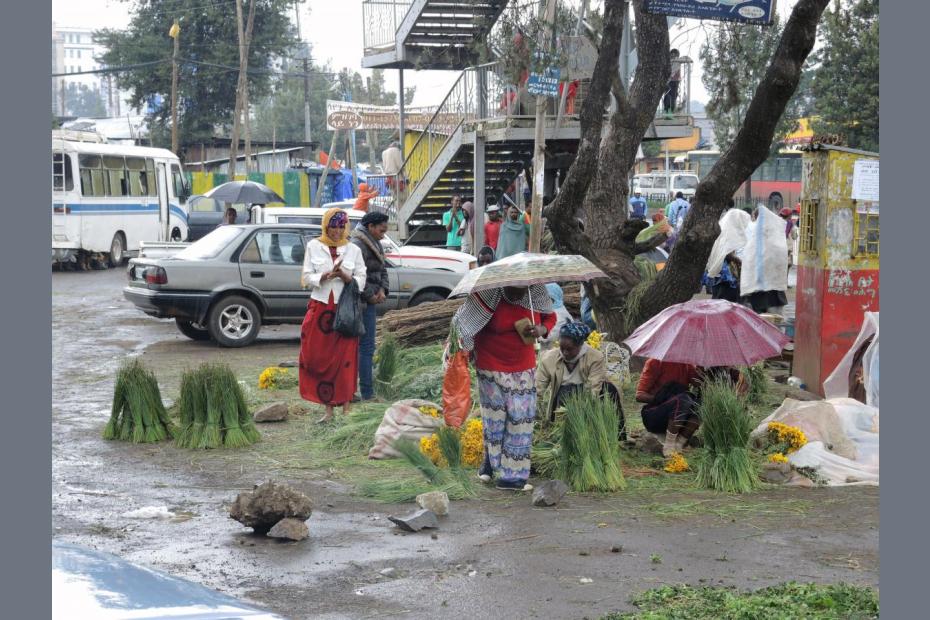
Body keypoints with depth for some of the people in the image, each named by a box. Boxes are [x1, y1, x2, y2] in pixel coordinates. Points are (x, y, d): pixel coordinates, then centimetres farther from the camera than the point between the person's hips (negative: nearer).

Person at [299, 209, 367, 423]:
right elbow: (306, 279, 4)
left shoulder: (353, 250, 6)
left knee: (344, 360, -4)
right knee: (318, 359, -1)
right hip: (319, 309, 1)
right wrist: (325, 276, -14)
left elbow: (361, 281, 6)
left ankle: (346, 408, 3)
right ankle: (328, 409, 8)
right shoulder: (314, 246, 7)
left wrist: (346, 277, -14)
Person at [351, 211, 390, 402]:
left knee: (365, 347, 12)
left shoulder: (375, 245, 17)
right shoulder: (358, 245, -15)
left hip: (371, 302, 10)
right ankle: (367, 394, -7)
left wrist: (382, 290, 2)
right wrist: (370, 295, -15)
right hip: (362, 303, -10)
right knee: (366, 347, -9)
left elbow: (382, 271, 21)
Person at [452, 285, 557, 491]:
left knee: (521, 418, 1)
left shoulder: (536, 294, -7)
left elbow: (550, 318, 8)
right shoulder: (488, 294, -17)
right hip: (492, 369, -3)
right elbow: (464, 322, -5)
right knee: (494, 416, 3)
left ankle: (512, 476, 8)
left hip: (524, 368, 3)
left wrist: (540, 330, -13)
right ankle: (490, 462, 28)